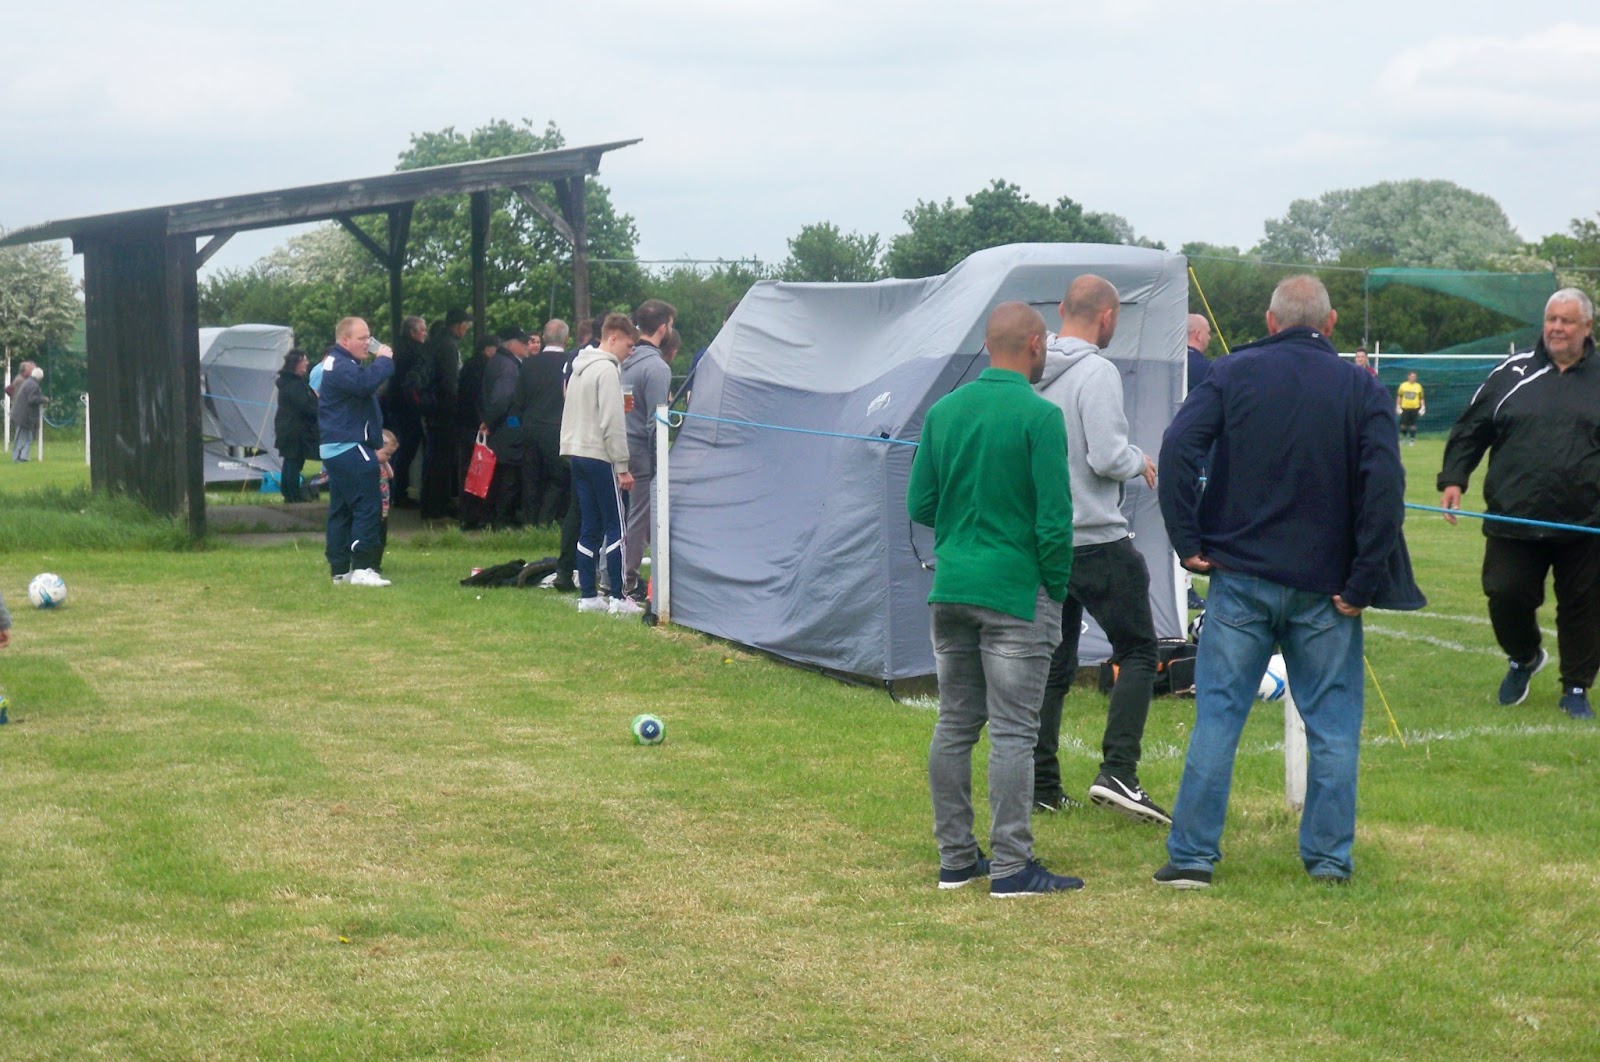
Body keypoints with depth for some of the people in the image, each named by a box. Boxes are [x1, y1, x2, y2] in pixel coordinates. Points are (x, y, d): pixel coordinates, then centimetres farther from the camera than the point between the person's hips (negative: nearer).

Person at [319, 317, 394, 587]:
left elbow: (364, 384, 21)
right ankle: (362, 568, -15)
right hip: (350, 448, -11)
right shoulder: (340, 366, -15)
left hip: (335, 448, 11)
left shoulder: (338, 363, 21)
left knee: (340, 509, 11)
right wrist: (384, 360, -18)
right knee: (368, 506, -12)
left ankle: (340, 569, 13)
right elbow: (366, 382, -31)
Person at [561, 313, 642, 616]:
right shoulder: (607, 370, -12)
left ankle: (587, 595, 9)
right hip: (600, 457, -9)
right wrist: (623, 467, -15)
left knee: (589, 526, 10)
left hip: (577, 454, 9)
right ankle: (618, 598, -6)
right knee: (615, 526, -5)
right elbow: (612, 423, -17)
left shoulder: (579, 369, 17)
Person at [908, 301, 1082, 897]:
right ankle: (1011, 866, -1)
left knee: (954, 724, 11)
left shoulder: (943, 411, 7)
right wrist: (1056, 589, -2)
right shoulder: (1038, 416, -11)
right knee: (1012, 731, -3)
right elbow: (1054, 516, -14)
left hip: (949, 588, 6)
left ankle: (956, 858, 16)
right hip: (1015, 589, -6)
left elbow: (920, 505, 10)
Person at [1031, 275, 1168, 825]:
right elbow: (1106, 457, -20)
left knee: (1052, 662, 13)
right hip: (1097, 540, -6)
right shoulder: (1096, 372, -14)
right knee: (1137, 650, 5)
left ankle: (1040, 784, 13)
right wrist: (1141, 462, 0)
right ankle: (1118, 772, -7)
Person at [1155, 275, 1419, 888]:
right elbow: (1385, 485, -10)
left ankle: (1191, 855, 5)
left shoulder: (1234, 373, 1)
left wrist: (1188, 541, -6)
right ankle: (1329, 858, 13)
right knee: (1332, 727, 10)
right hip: (1324, 587, 0)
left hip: (1240, 578, 0)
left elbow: (1177, 446, -11)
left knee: (1217, 717, 5)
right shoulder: (1361, 389, 1)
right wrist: (1363, 583, -7)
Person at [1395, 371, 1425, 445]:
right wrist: (1398, 406, 5)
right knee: (1403, 425, -2)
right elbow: (1399, 396, 11)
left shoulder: (1418, 386, 5)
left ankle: (1413, 439, 6)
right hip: (1405, 408, 0)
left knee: (1413, 425, -2)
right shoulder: (1403, 385, 5)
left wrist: (1423, 407, 0)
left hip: (1414, 408, 0)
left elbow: (1421, 398, 8)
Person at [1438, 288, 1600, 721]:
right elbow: (1470, 430, 9)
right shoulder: (1513, 373, 6)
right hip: (1513, 520, 0)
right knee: (1505, 596, 0)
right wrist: (1453, 477, -1)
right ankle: (1524, 658, 30)